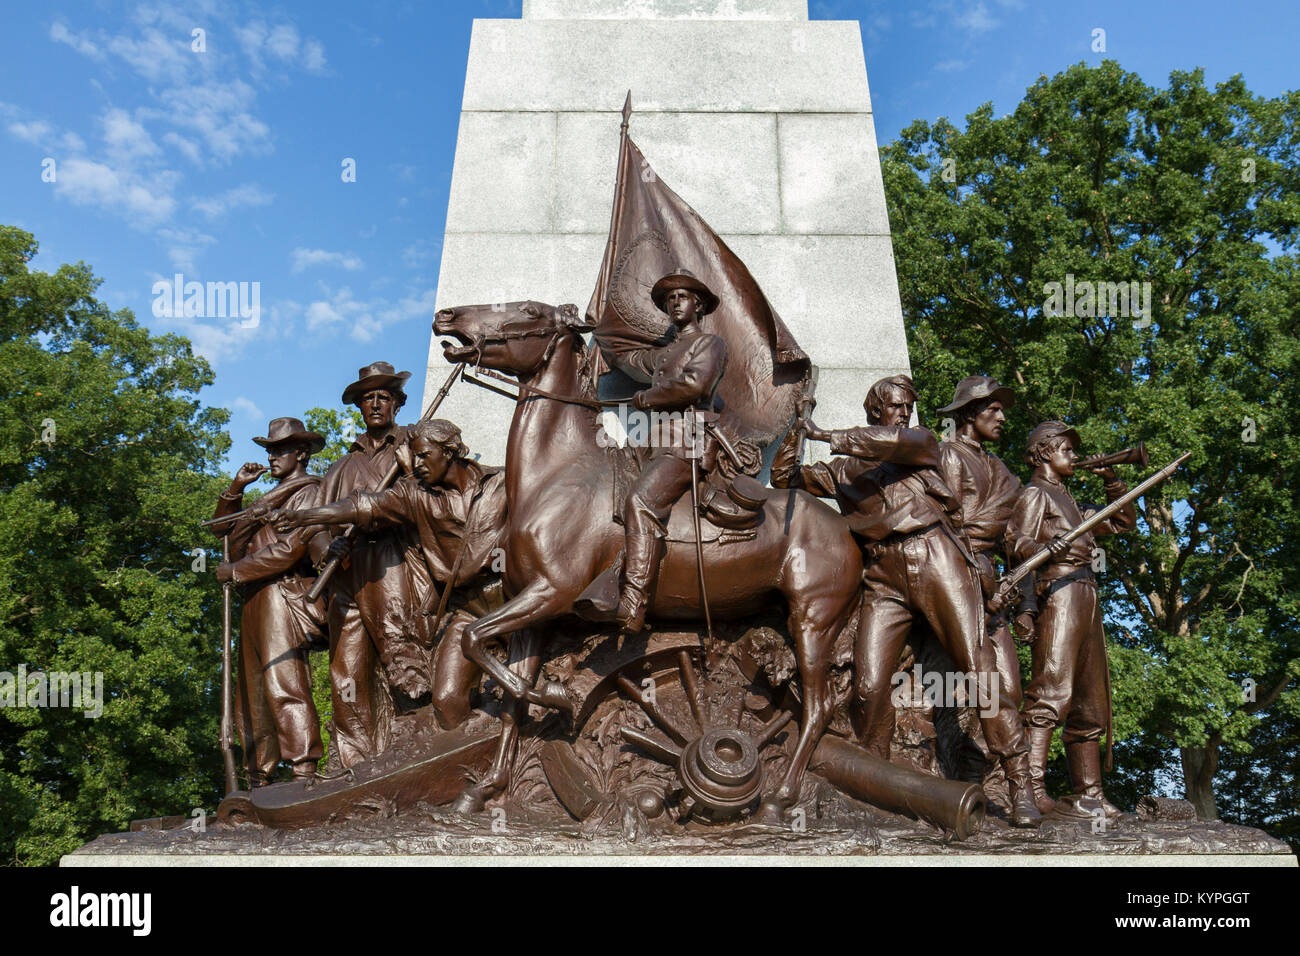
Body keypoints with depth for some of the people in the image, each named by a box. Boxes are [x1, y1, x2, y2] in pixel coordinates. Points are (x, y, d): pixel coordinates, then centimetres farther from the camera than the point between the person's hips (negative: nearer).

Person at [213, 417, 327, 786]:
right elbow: (221, 527, 33)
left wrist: (235, 570, -6)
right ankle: (258, 780, 9)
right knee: (252, 694, 6)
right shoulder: (272, 497, 28)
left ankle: (305, 773, -24)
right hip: (256, 603, 9)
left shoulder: (307, 492, 0)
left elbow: (289, 550, -12)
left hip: (282, 597, -9)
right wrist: (236, 488, 17)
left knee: (284, 685, -19)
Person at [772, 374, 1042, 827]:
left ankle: (1020, 788, -6)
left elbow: (895, 441, -7)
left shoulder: (922, 442, 16)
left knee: (979, 669, -9)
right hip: (884, 576, 2)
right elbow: (785, 478, 24)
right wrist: (794, 436, 8)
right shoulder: (843, 469, 22)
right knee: (869, 685, -8)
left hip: (935, 560, -2)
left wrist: (829, 436, -7)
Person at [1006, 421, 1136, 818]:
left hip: (1086, 600, 10)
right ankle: (1032, 783, -28)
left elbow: (1123, 523, 36)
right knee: (1052, 688, -22)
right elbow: (1015, 542, -13)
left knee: (1091, 703, 8)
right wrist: (1044, 547, -34)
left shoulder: (1069, 502, 30)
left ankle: (1090, 792, 11)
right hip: (1059, 595, -9)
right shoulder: (1035, 494, 3)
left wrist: (1112, 481, 23)